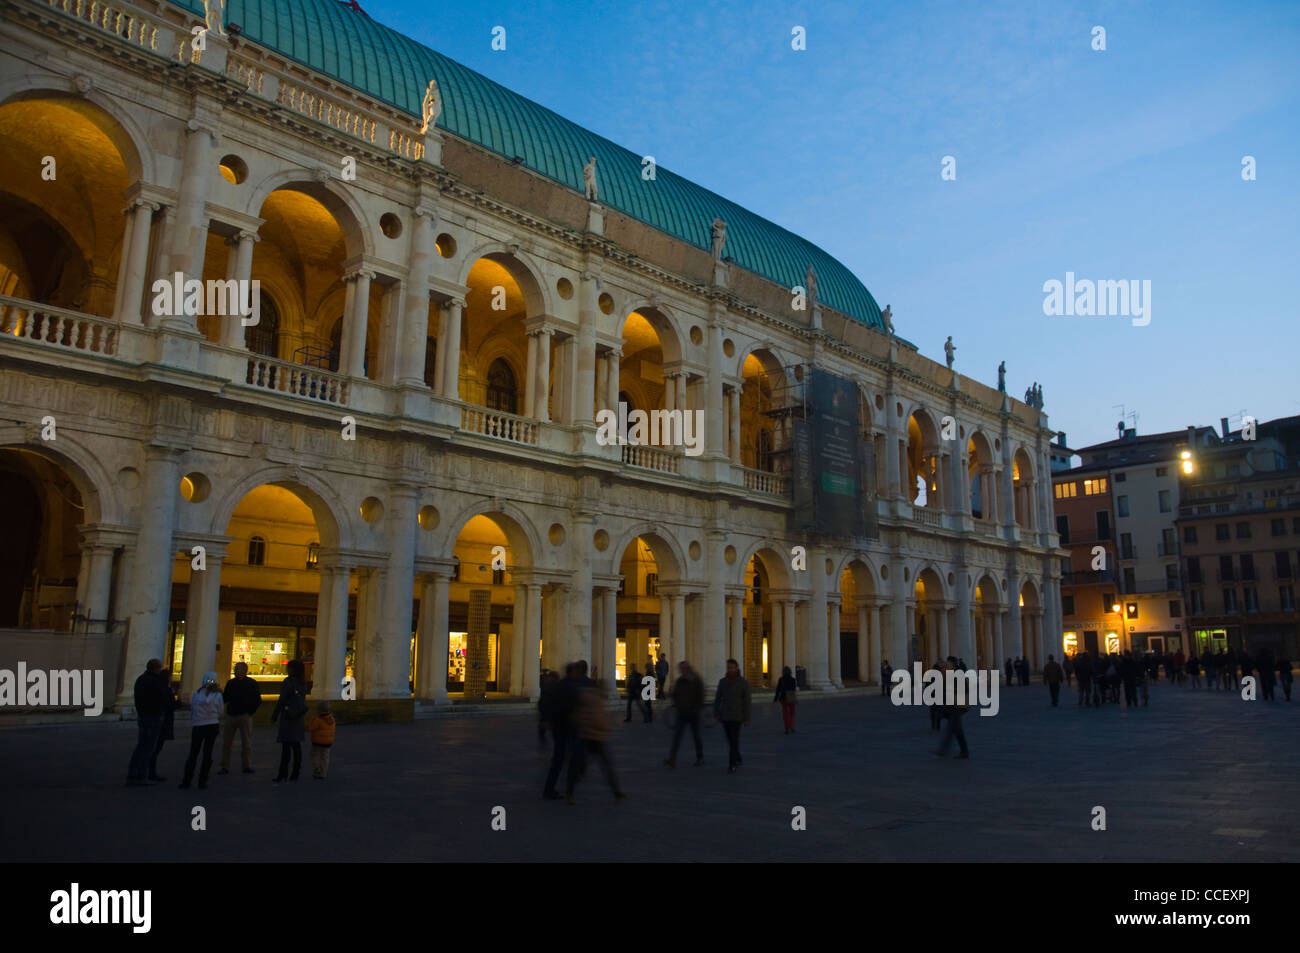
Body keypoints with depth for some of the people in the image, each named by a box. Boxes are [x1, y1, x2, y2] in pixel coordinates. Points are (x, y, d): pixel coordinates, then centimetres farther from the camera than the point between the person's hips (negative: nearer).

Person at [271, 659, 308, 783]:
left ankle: (282, 774, -8)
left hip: (288, 718, -7)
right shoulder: (302, 683, 10)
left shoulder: (288, 681, -11)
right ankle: (295, 773, 13)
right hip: (299, 717, 7)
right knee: (296, 745, 10)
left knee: (286, 745, -7)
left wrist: (274, 716, -4)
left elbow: (281, 700, -11)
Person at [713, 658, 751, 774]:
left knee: (734, 740, -9)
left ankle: (732, 765, -6)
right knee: (730, 739, 14)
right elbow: (718, 699, 5)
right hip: (724, 715, 4)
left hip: (737, 716, -4)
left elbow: (746, 701, -7)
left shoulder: (743, 683, -9)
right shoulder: (722, 681, 1)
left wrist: (747, 719, -7)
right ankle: (738, 759, 33)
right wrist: (716, 714, 1)